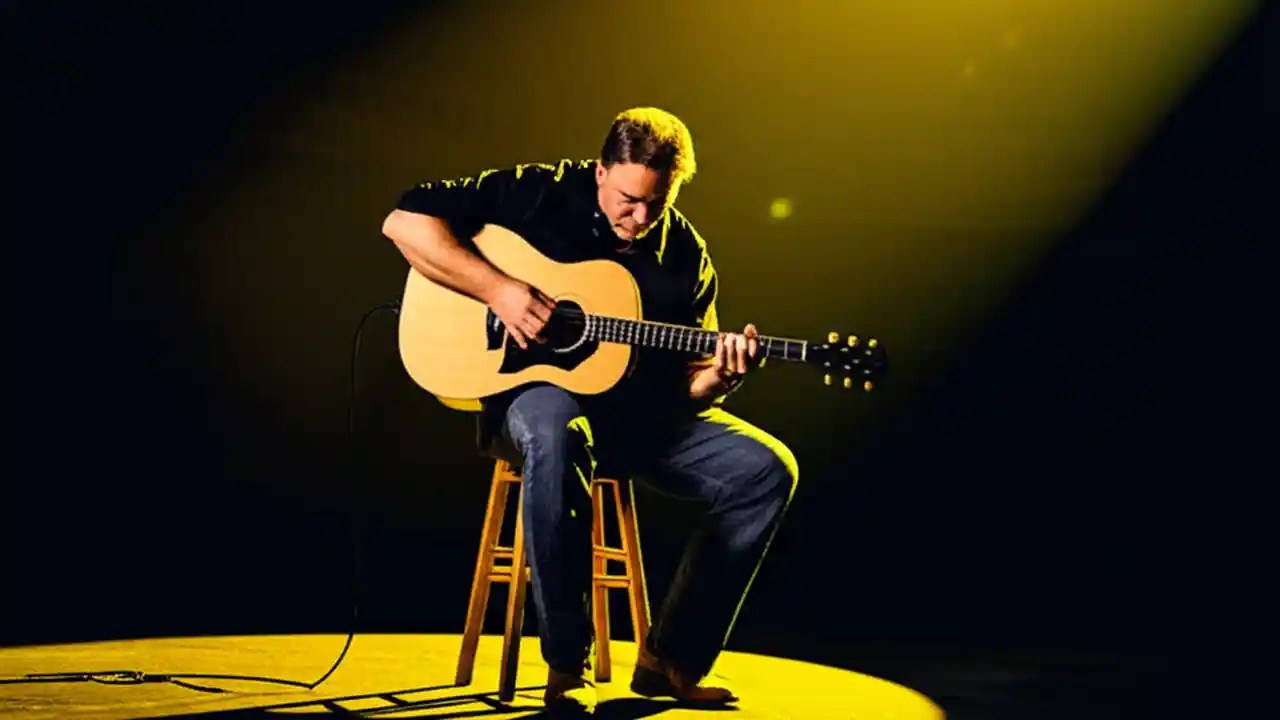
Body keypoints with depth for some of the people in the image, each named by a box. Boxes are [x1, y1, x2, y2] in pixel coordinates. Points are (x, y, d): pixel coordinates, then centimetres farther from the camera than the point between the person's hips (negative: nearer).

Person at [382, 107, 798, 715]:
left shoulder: (685, 254, 5)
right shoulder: (540, 194, -7)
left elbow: (685, 383, 6)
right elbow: (404, 221, -13)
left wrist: (720, 377, -19)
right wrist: (497, 288, -23)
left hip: (638, 413, 5)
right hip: (534, 389, -5)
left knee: (768, 469, -13)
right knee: (553, 425, -42)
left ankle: (670, 660, -4)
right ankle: (566, 666, -29)